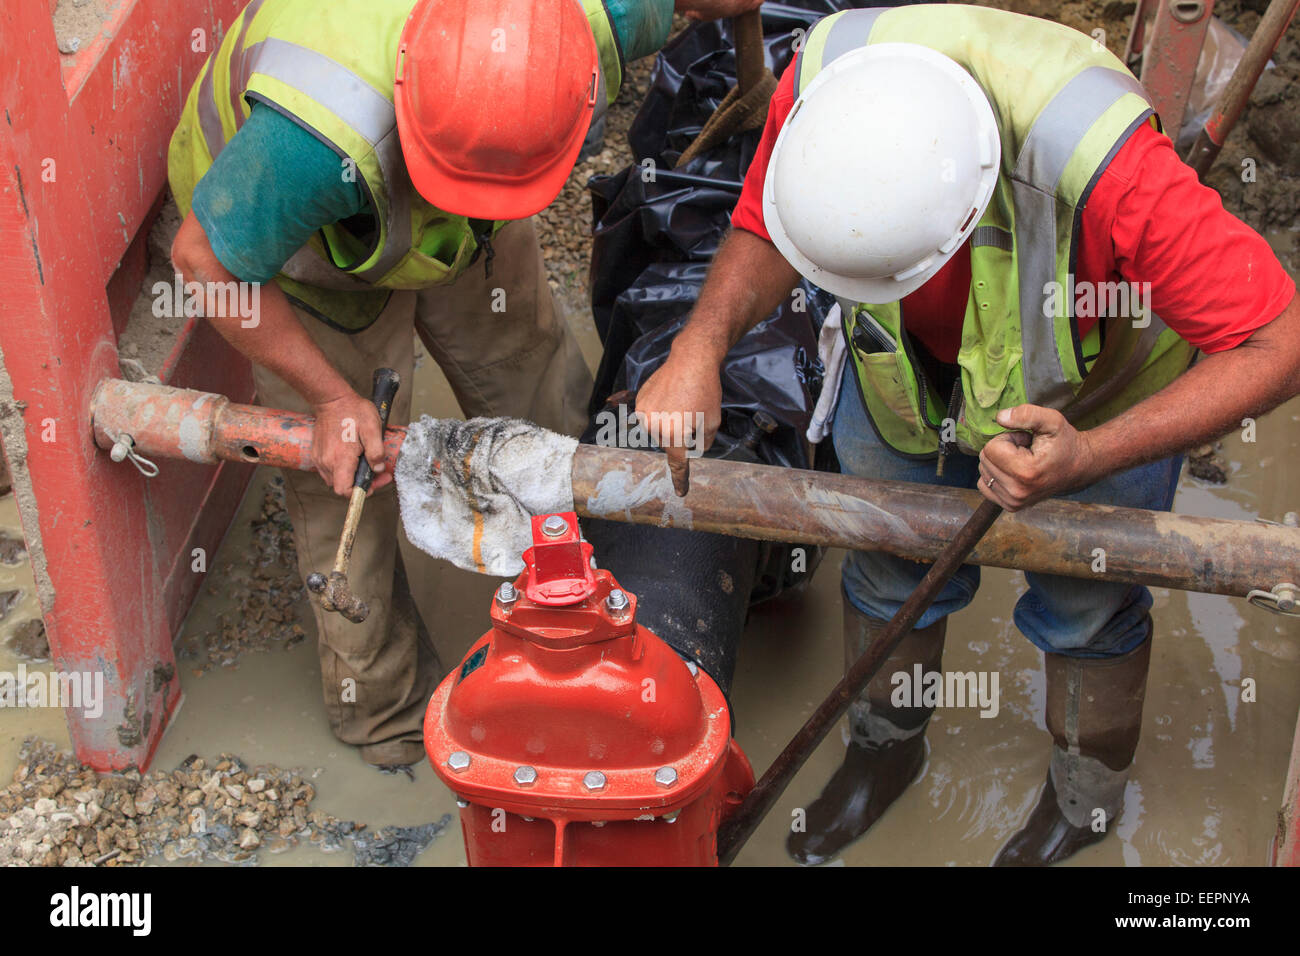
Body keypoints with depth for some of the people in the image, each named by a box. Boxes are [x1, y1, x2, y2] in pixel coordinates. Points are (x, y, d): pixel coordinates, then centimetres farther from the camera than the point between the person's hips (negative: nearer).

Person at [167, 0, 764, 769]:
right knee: (345, 474, 1)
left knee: (527, 366, 15)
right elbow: (207, 259, -29)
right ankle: (382, 705, 27)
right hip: (292, 220, -4)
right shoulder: (322, 138, -49)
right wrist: (332, 398, -23)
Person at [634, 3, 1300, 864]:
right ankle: (886, 748, 52)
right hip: (910, 364, 4)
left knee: (1084, 607, 17)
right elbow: (764, 232, -13)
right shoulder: (824, 77, -33)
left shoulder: (1105, 168, -46)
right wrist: (700, 345, -32)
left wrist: (1087, 459, -44)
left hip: (1093, 399, -3)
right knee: (889, 564, 20)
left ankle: (1085, 801, 49)